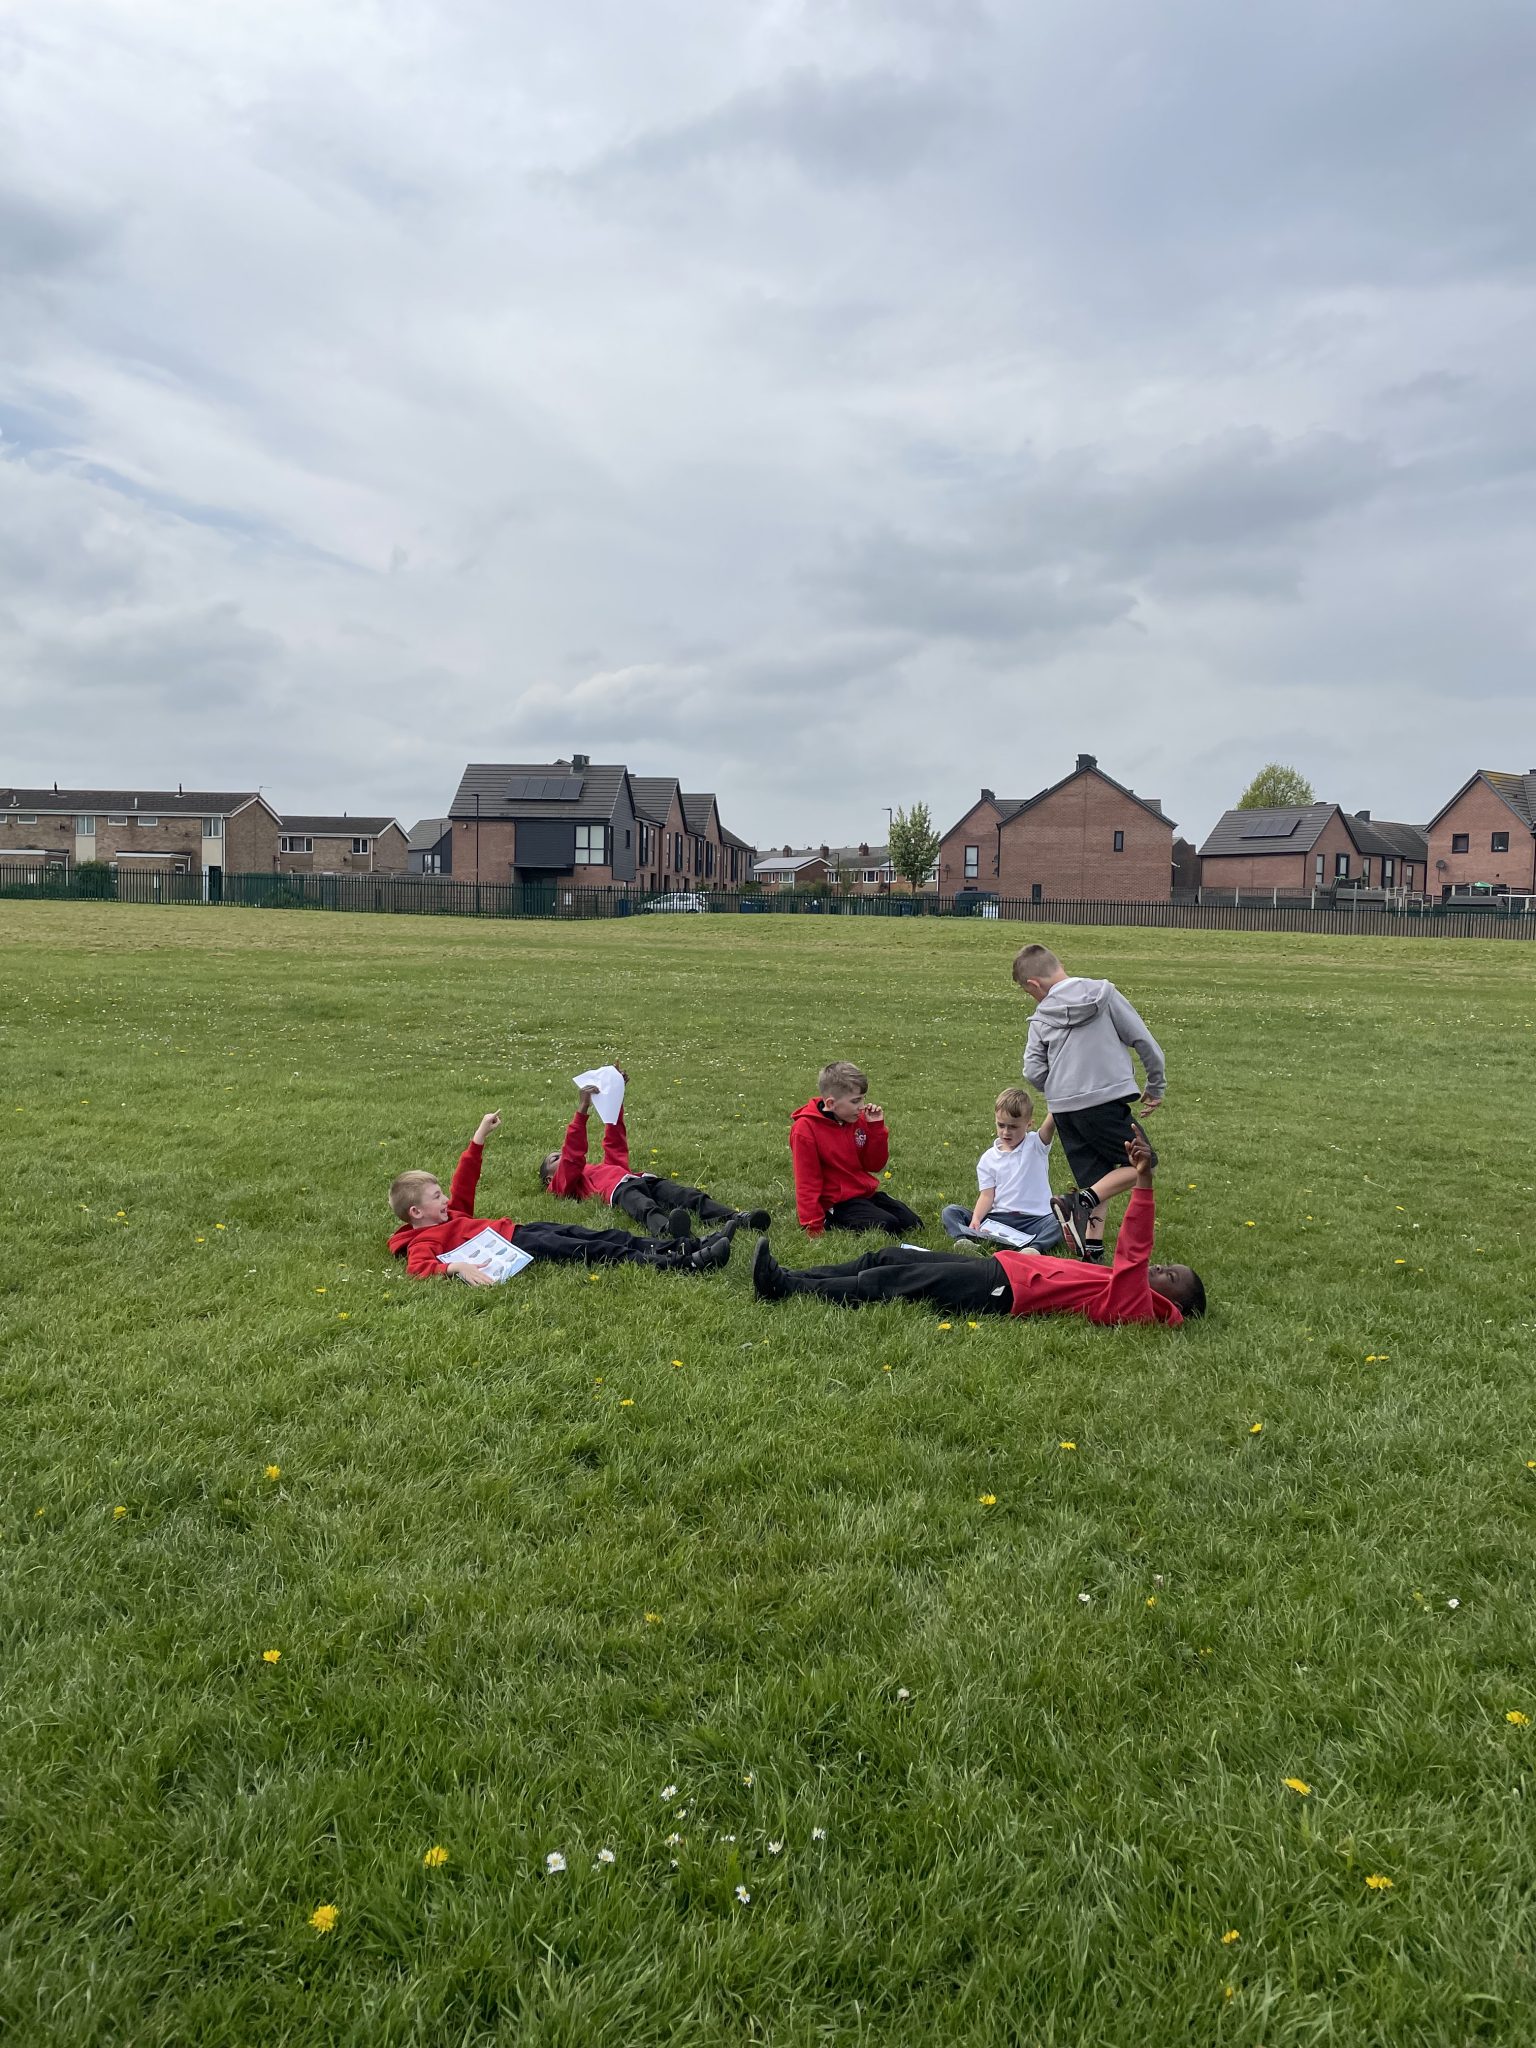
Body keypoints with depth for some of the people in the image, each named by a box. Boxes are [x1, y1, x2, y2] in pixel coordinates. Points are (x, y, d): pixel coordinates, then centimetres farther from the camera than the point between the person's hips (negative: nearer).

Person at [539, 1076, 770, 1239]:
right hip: (618, 1188, -6)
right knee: (644, 1207, -43)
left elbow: (615, 1141, 44)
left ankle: (737, 1218, -49)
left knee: (691, 1196, -25)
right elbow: (572, 1155, 10)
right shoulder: (563, 1181, 28)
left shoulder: (602, 1168, 47)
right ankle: (665, 1228, -77)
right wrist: (582, 1111, 2)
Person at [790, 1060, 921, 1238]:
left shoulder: (858, 1120, 5)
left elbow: (874, 1166, 8)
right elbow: (807, 1182, -14)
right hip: (837, 1203, -7)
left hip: (867, 1194, 8)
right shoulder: (806, 1129, -15)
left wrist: (877, 1127, -5)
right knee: (888, 1227, -25)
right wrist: (813, 1228, -16)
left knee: (914, 1224, -1)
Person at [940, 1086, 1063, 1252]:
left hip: (1033, 1219, -2)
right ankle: (965, 1239, -41)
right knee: (949, 1211, -13)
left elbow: (1050, 1126, -18)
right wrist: (976, 1218, -17)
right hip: (997, 1218, 2)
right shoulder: (988, 1159, 9)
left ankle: (1034, 1247, -53)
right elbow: (987, 1195, 1)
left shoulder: (1036, 1145, 3)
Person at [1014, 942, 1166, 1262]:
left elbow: (1034, 1072, -3)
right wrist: (1156, 1086, 17)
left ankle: (1092, 1248, 7)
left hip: (1062, 1108, 4)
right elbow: (1143, 1040, 5)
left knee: (1095, 1179, 15)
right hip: (1106, 1101, -4)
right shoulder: (1104, 993, 4)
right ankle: (1081, 1202, -10)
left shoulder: (1041, 1018, 5)